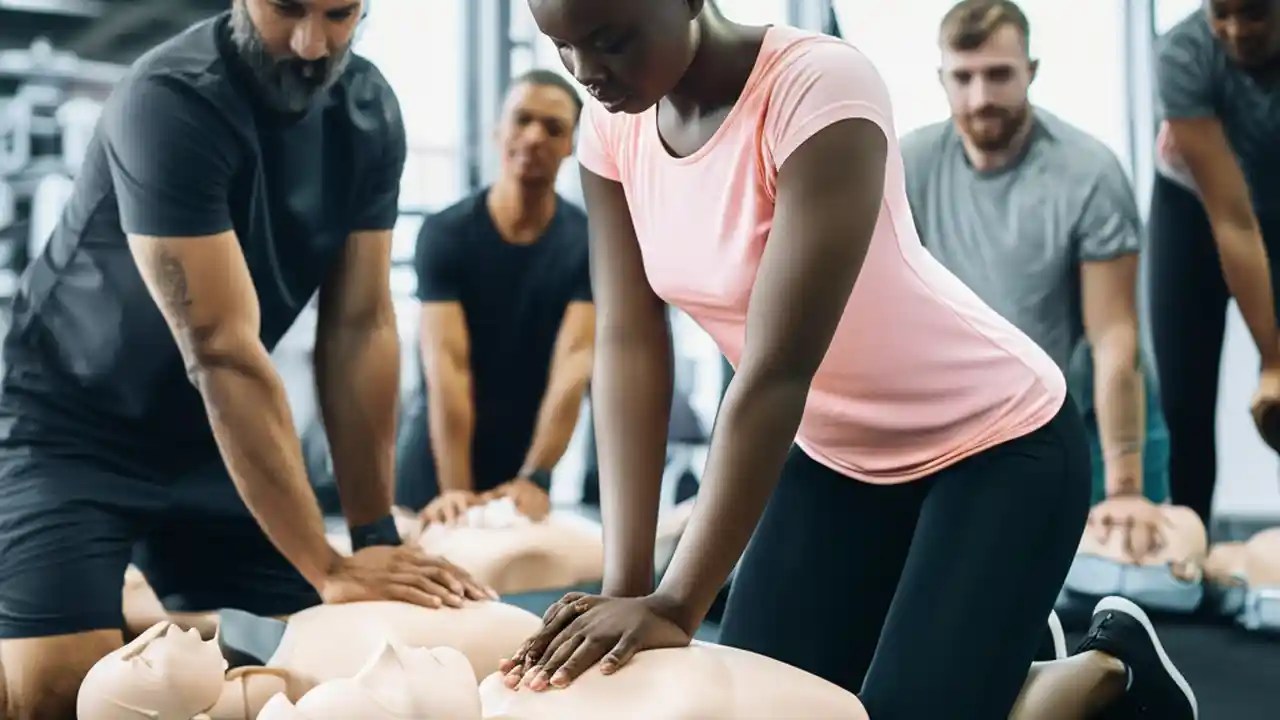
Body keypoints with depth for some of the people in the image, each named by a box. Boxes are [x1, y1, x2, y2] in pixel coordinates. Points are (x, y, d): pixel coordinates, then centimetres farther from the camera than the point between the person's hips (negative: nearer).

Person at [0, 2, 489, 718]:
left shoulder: (371, 113, -7)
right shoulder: (171, 100, -26)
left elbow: (360, 326, -7)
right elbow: (223, 351, -29)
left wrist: (377, 534, -10)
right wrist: (329, 569, -30)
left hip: (207, 439, 6)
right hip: (70, 430, -6)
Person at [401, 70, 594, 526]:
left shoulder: (590, 245, -9)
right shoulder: (445, 233, -12)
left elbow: (574, 363, -19)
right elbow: (447, 365, -21)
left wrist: (534, 479, -31)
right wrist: (456, 489, -30)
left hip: (524, 464, 1)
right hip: (437, 463, -1)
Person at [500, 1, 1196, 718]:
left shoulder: (819, 86, -30)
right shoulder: (612, 128, -10)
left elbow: (776, 371, -33)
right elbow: (627, 345, -13)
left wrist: (677, 606, -33)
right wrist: (626, 584, -21)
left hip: (995, 444, -6)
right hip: (837, 456, 7)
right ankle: (993, 649, 28)